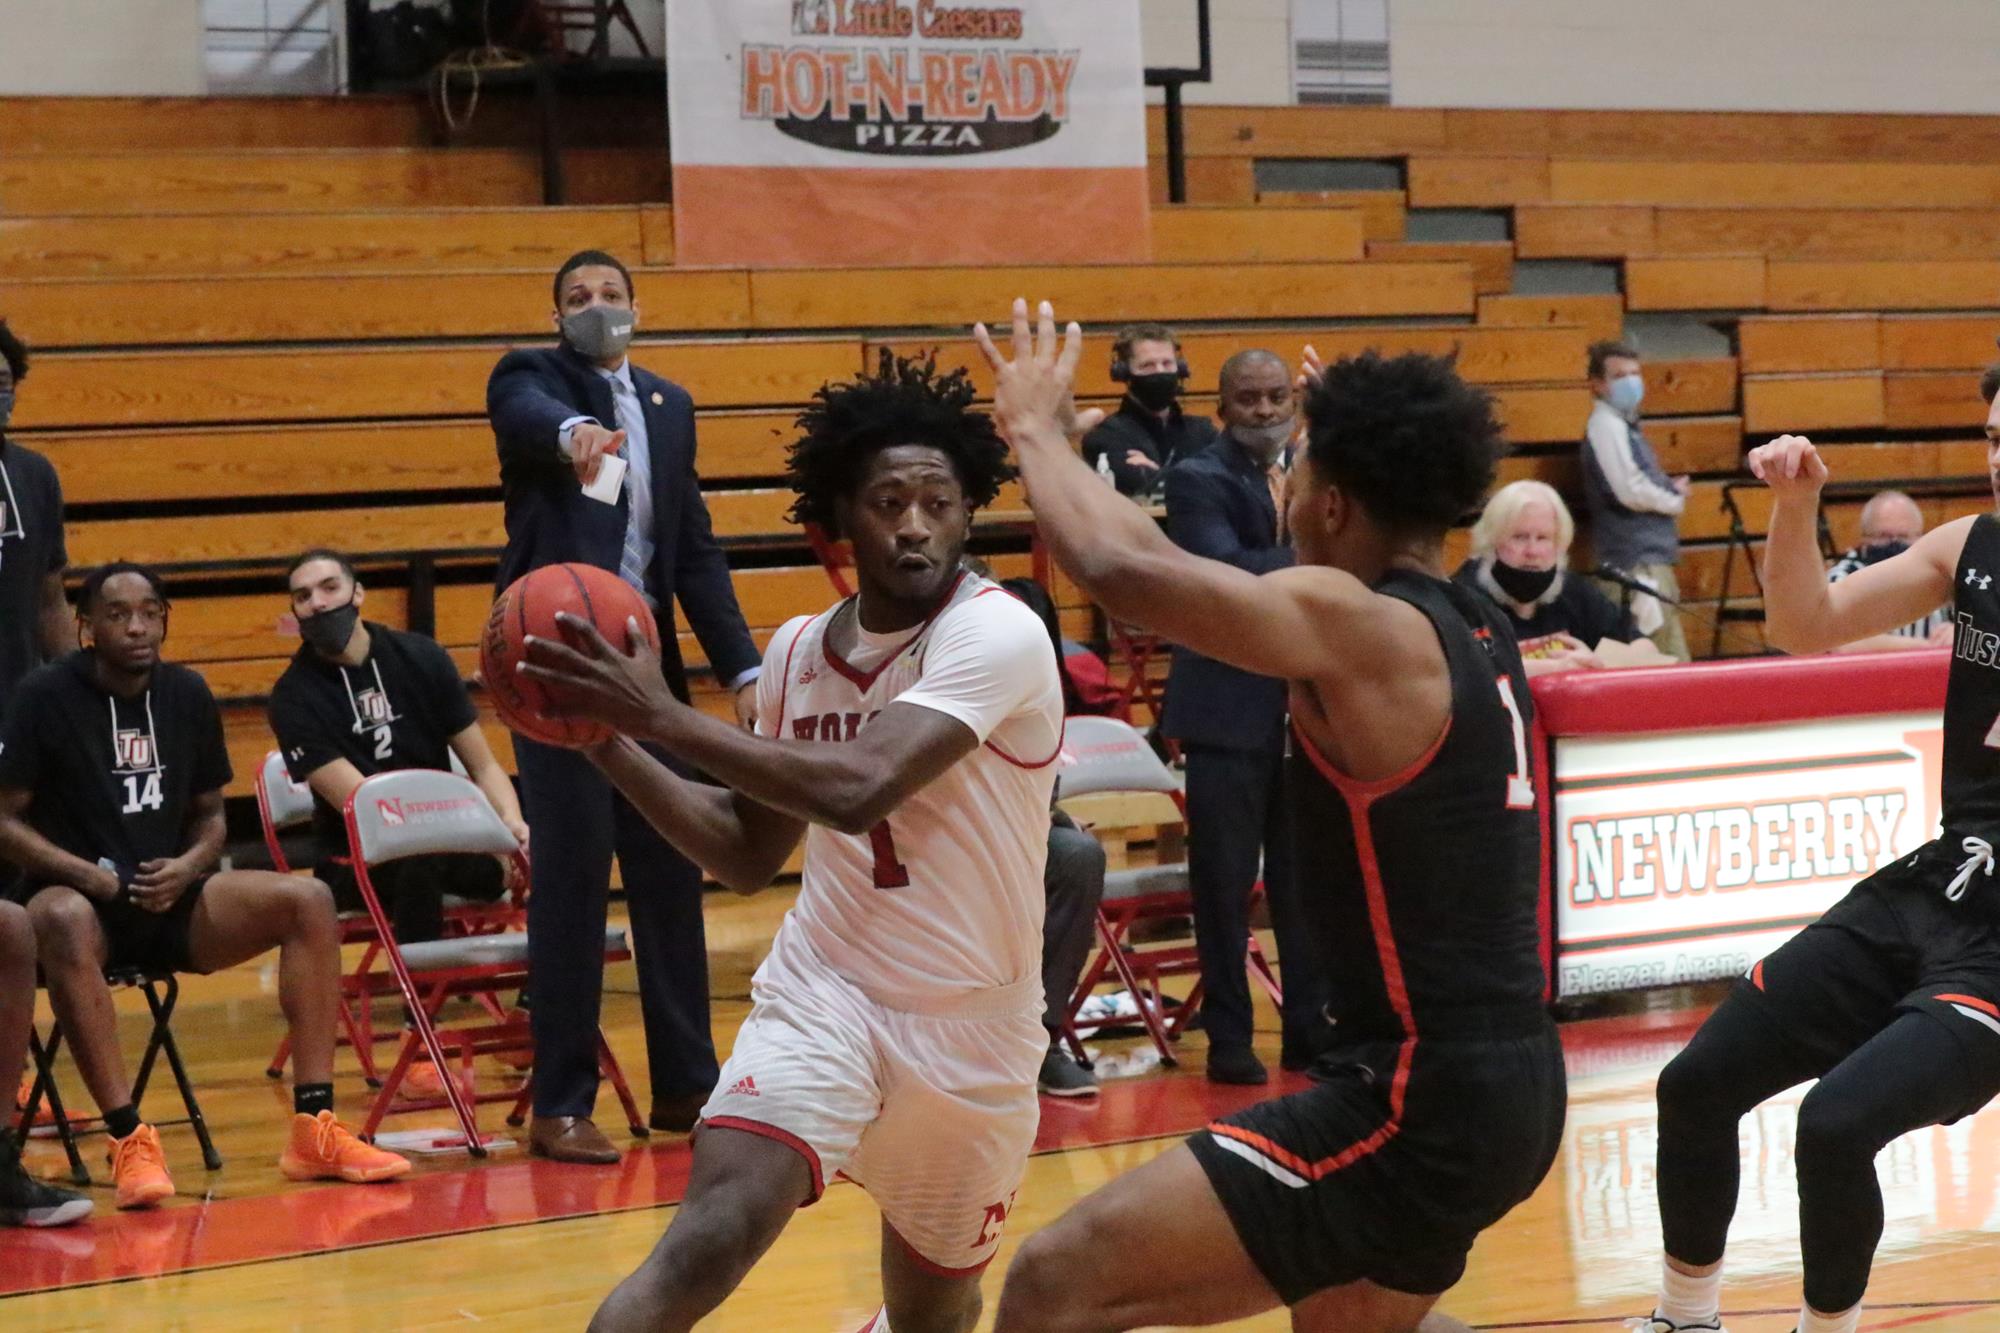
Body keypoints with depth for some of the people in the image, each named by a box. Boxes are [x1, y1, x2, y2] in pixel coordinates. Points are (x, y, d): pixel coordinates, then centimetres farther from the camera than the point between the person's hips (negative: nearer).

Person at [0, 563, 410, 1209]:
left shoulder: (188, 694, 8)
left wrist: (188, 868, -6)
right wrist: (85, 874, -19)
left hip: (171, 899, 5)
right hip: (80, 894, -5)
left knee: (309, 901, -18)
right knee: (63, 923, -42)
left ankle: (314, 1130, -21)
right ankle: (129, 1139, -41)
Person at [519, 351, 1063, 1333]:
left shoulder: (998, 634, -17)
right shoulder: (799, 650, 1)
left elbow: (858, 788, -32)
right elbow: (747, 854, 12)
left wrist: (663, 714, -29)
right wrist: (605, 738, 0)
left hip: (970, 1028, -2)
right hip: (824, 993, 2)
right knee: (706, 1245, -23)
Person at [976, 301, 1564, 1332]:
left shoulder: (1360, 625, -15)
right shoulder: (1473, 634, 11)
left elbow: (1119, 569, -22)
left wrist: (1034, 425, -3)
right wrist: (1066, 451, 28)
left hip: (1422, 1098, -10)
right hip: (1505, 1082, 10)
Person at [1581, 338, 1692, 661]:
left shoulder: (1625, 425, 19)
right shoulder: (1606, 426, -10)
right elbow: (1631, 492, -19)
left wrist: (1670, 489, 6)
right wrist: (1675, 500, -3)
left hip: (1651, 559, 10)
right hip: (1637, 564, -10)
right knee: (1670, 665, -14)